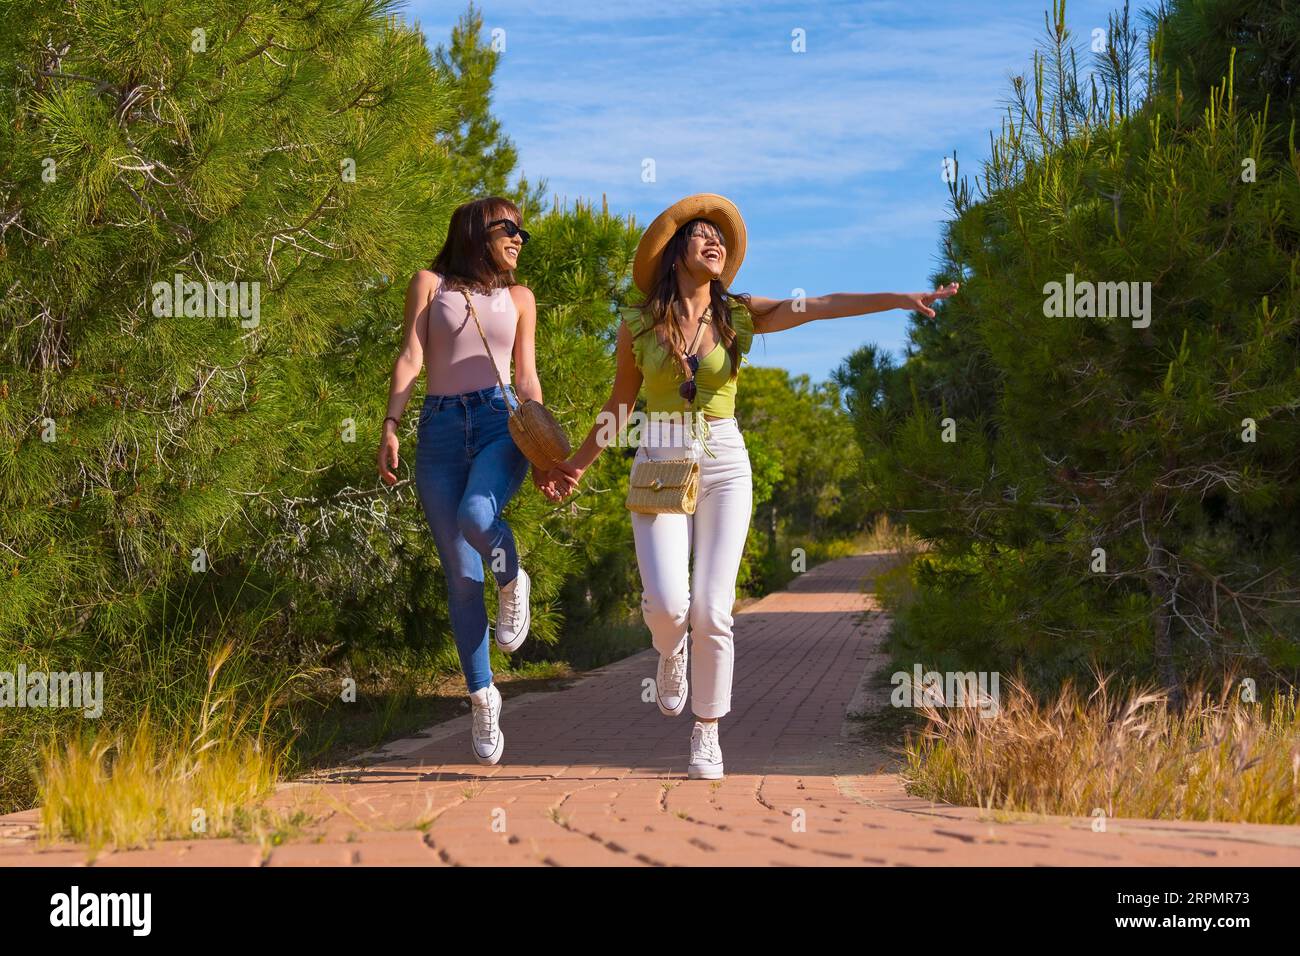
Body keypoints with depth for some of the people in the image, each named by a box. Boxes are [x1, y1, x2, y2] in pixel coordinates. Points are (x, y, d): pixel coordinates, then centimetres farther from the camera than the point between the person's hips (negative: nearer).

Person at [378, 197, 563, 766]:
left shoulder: (518, 299, 19)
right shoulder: (430, 285, 11)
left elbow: (527, 381, 17)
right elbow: (411, 358, 3)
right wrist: (390, 428, -10)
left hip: (500, 424, 0)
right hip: (440, 431, 0)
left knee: (476, 518, -33)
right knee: (461, 577, -2)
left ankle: (513, 583, 0)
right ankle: (482, 697, 8)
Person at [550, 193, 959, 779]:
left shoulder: (740, 315, 3)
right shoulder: (638, 328, 3)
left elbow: (818, 307, -9)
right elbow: (619, 406, 15)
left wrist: (899, 298, -19)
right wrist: (579, 463, 19)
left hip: (724, 469, 0)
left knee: (710, 612, -6)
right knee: (666, 603, -17)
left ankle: (707, 737, 9)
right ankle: (671, 653, 20)